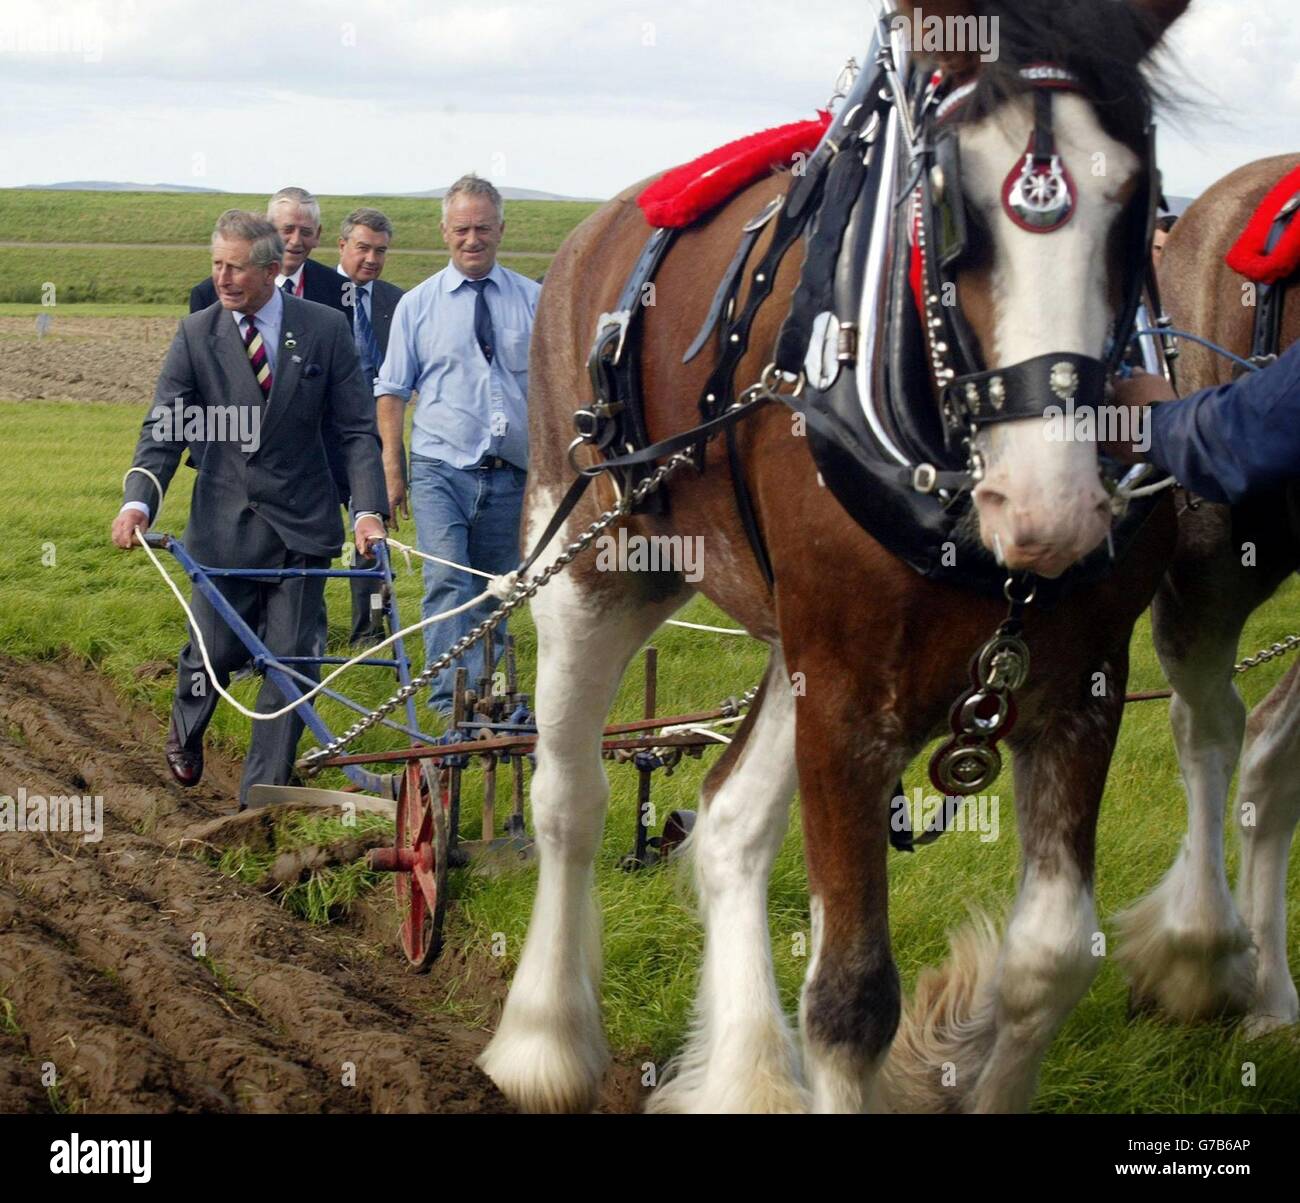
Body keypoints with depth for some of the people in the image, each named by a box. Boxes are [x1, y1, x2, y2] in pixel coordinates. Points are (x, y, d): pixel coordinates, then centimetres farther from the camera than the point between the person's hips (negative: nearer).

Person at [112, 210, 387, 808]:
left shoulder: (326, 329, -3)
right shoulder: (197, 334, -2)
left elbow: (356, 429, -2)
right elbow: (163, 427, -5)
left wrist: (369, 510, -14)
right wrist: (138, 501, -22)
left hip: (302, 525, 0)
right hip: (224, 523, 0)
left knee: (290, 662, -1)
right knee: (213, 651, 8)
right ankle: (186, 732, 42)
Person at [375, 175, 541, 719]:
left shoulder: (534, 301, 6)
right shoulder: (418, 305, 4)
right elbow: (392, 389, 7)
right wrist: (392, 465, 0)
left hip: (511, 474, 2)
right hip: (441, 469, -2)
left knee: (496, 595, 10)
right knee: (448, 584, -17)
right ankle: (453, 705, -22)